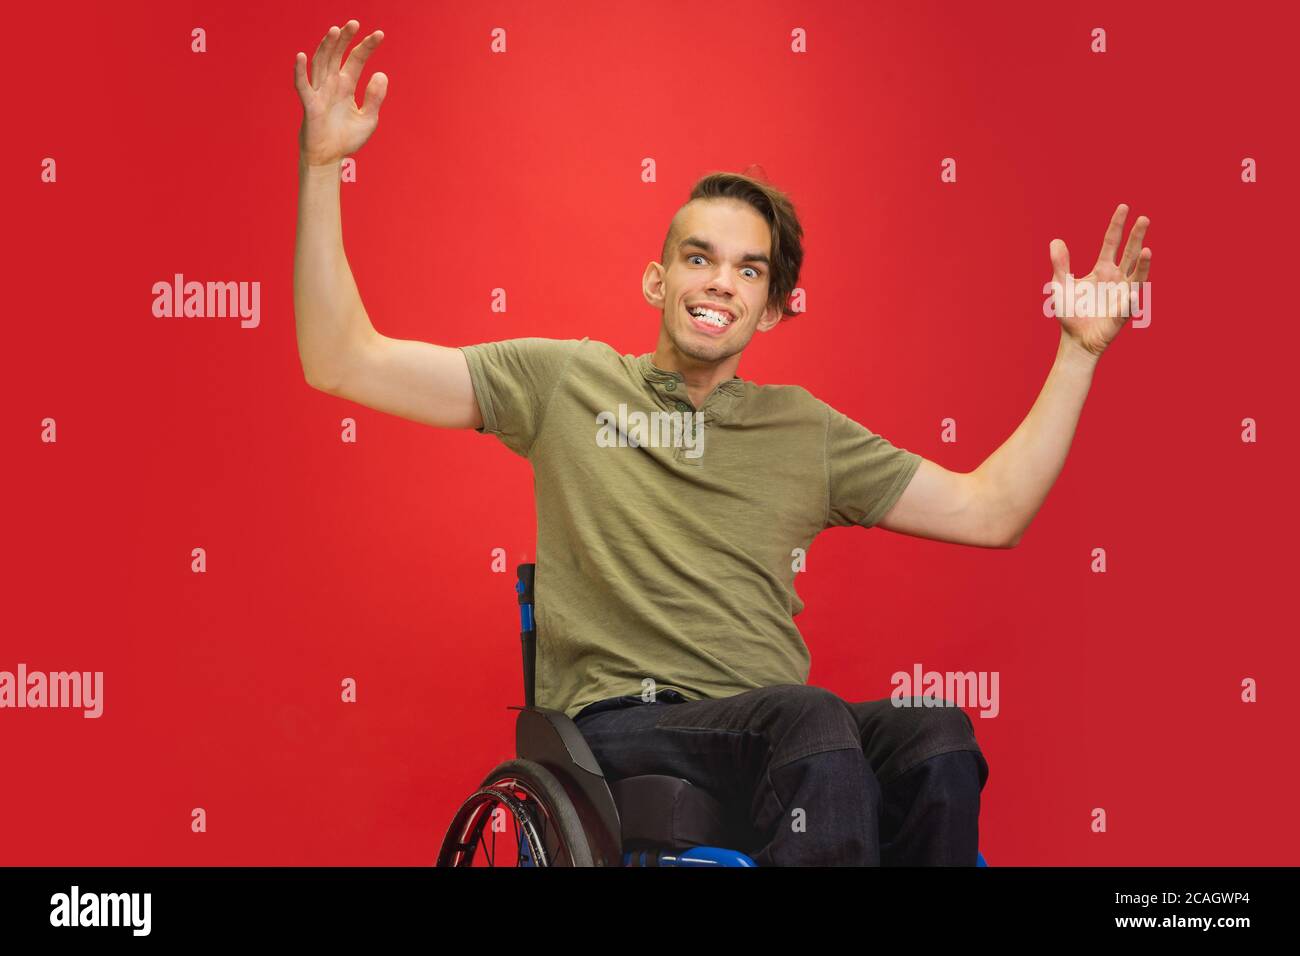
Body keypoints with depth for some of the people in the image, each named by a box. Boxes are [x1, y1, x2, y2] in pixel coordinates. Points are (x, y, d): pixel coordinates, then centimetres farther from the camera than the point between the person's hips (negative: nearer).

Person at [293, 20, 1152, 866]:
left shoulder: (805, 430, 20)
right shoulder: (566, 380, 12)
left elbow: (989, 512, 17)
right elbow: (343, 363, 6)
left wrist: (1079, 351, 13)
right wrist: (322, 169, -1)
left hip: (778, 734, 4)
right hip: (620, 724, -3)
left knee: (939, 738, -31)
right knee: (811, 719, -36)